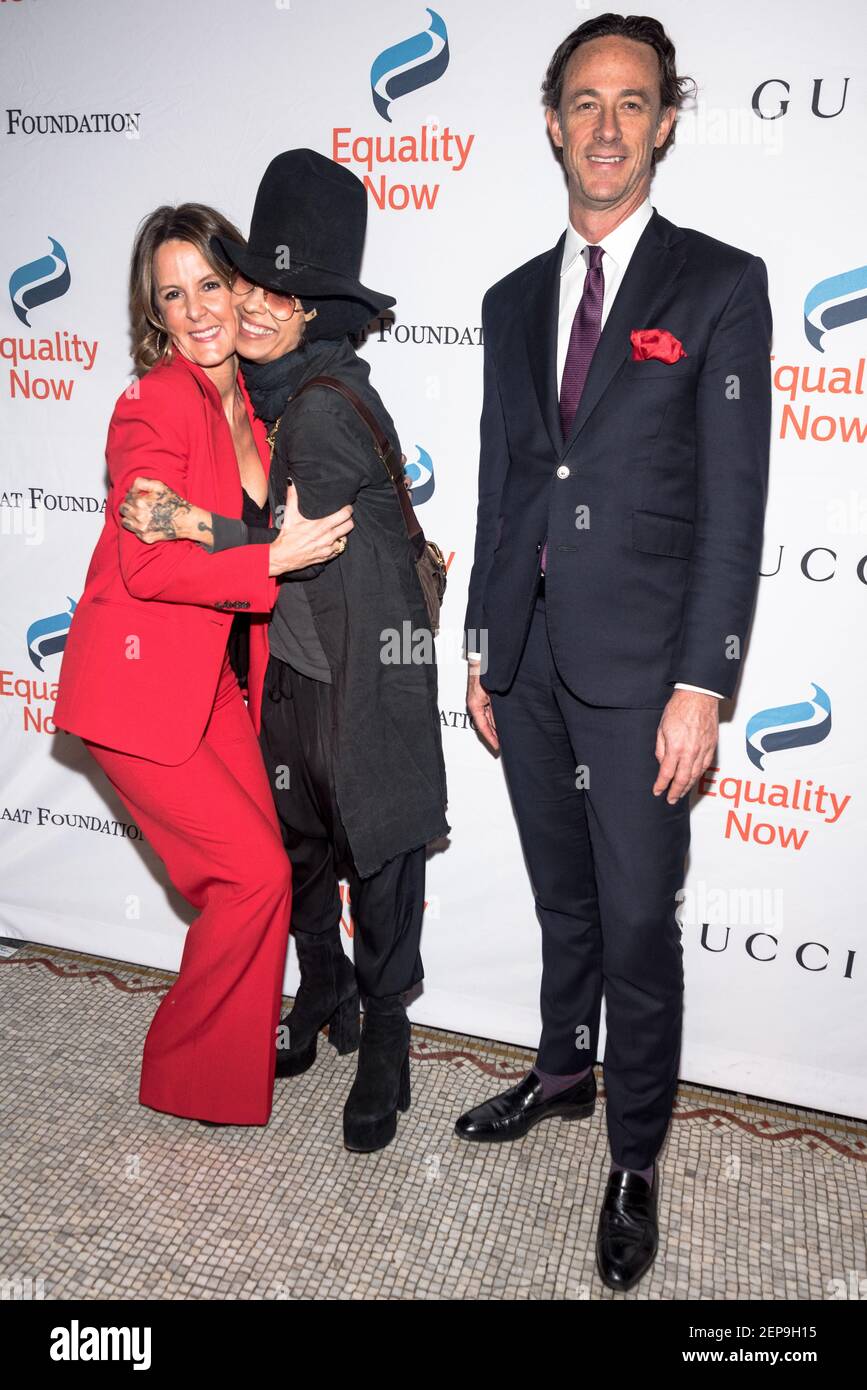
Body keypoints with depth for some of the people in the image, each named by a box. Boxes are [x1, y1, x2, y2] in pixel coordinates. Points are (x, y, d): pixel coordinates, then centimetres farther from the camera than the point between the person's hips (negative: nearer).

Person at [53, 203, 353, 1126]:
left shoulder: (257, 403, 8)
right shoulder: (155, 404, -15)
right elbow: (145, 565, -21)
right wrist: (276, 557, -24)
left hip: (210, 678, 7)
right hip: (136, 683, -7)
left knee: (262, 873, 6)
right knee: (255, 873, -7)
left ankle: (236, 1069, 29)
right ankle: (183, 1077, 16)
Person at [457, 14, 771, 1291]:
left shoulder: (721, 286, -2)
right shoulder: (513, 301, 13)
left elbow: (733, 500, -8)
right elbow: (499, 489, 14)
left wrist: (702, 685, -14)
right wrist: (481, 648, 11)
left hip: (638, 666, -4)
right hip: (528, 658, 5)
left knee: (638, 923, 3)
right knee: (564, 900, 19)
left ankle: (635, 1161, 22)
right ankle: (564, 1073, 41)